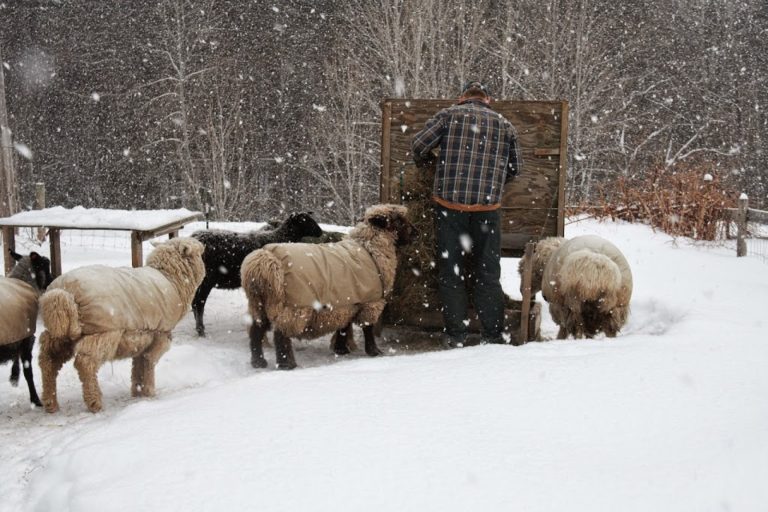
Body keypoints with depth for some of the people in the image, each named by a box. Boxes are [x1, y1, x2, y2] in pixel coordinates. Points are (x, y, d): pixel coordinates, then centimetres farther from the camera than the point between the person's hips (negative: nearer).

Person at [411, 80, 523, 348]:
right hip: (488, 206, 1)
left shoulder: (449, 115, 3)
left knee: (451, 270, 6)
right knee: (488, 272, 9)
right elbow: (516, 167, 15)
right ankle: (492, 334, 9)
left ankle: (456, 335, 7)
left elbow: (419, 144, -4)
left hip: (449, 202, -1)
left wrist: (424, 161, 18)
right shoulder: (505, 125, 11)